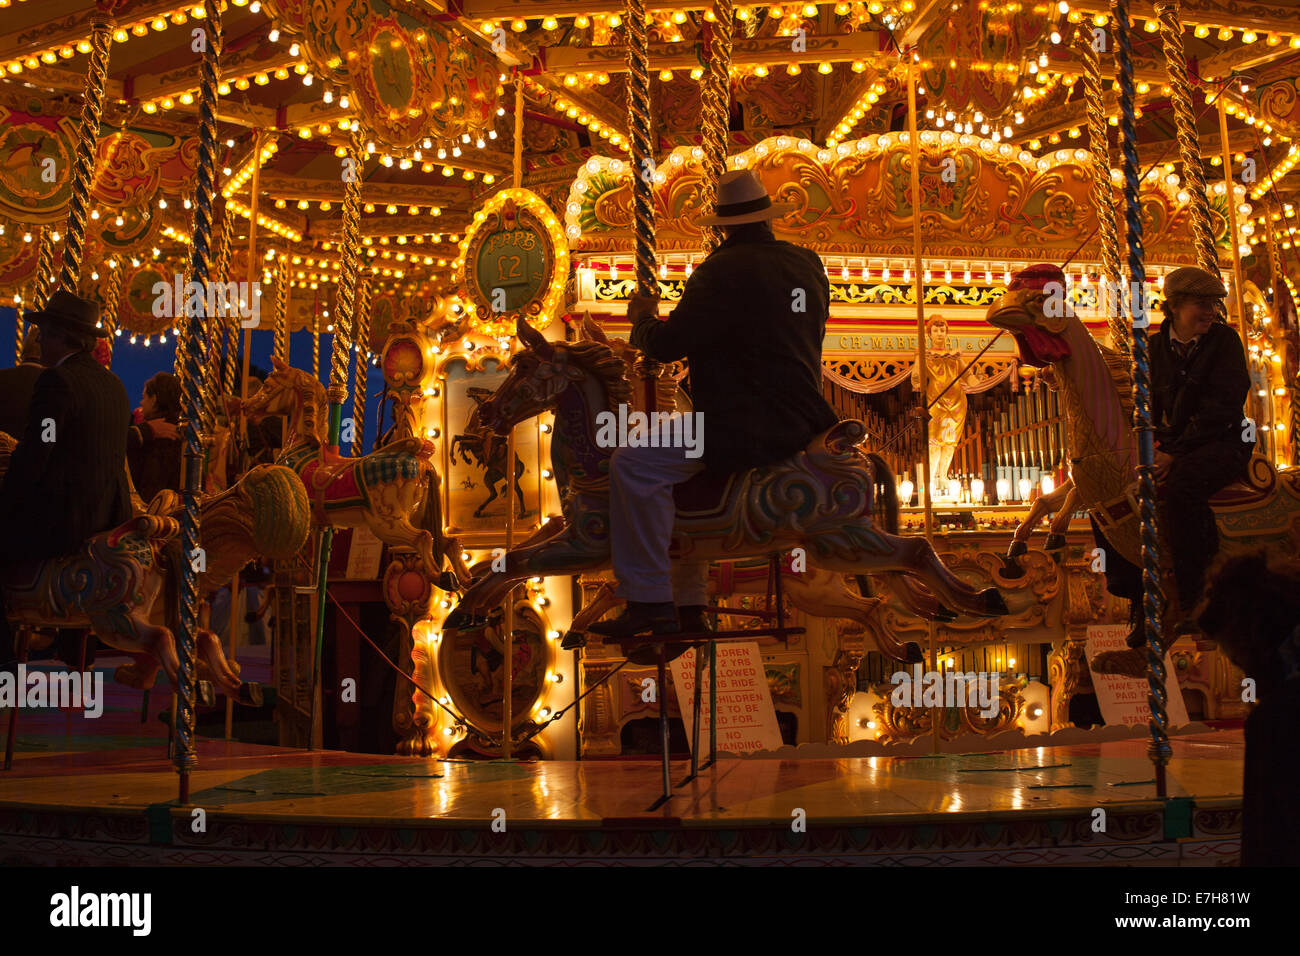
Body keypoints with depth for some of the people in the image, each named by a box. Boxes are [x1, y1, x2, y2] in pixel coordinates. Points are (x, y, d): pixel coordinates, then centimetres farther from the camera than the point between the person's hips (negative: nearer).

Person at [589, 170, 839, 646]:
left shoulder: (723, 270, -14)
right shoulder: (808, 265, 11)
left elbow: (668, 344, -15)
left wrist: (642, 320, 6)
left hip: (750, 427, -9)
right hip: (803, 420, 9)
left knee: (634, 465, -12)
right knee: (685, 465, 28)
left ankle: (649, 601, -15)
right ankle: (689, 606, 28)